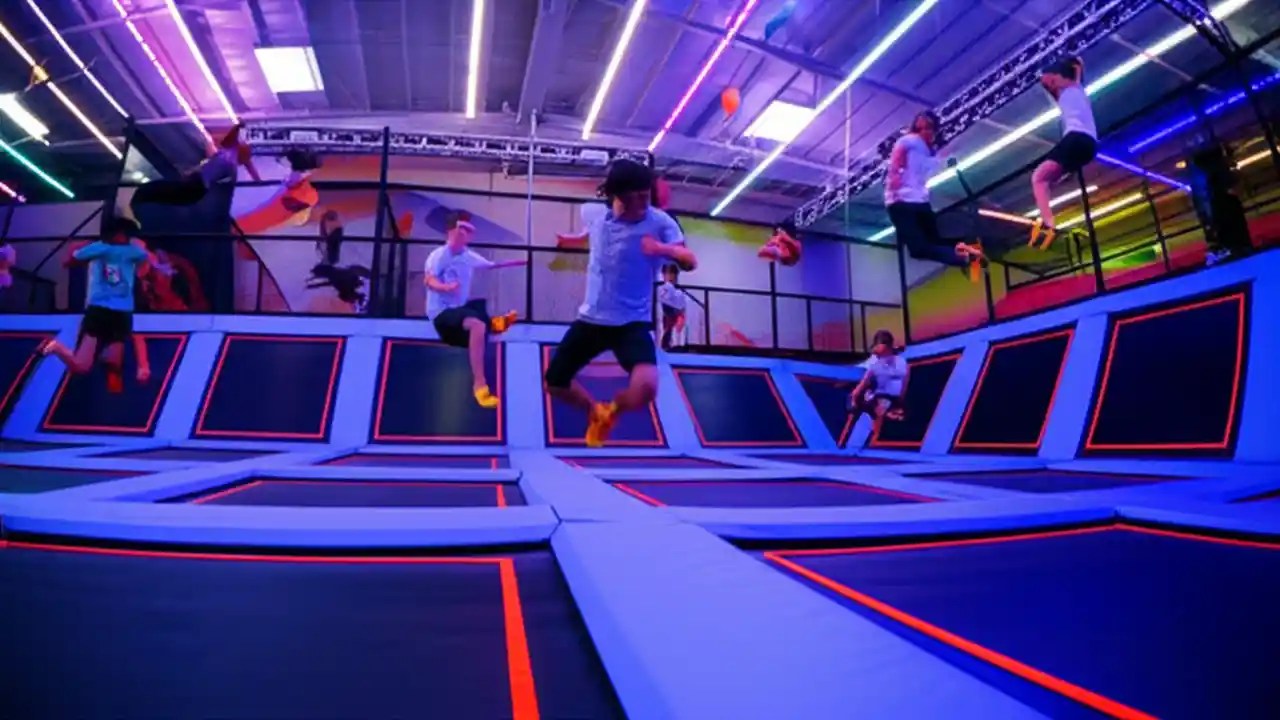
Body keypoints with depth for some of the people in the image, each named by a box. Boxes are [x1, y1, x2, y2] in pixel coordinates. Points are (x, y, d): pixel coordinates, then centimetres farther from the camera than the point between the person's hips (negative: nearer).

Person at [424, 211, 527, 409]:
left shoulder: (468, 256, 6)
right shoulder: (439, 255, -13)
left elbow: (492, 265, 24)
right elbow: (428, 280, -31)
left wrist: (517, 262, 20)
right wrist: (446, 287, -50)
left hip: (460, 308, 8)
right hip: (442, 312, -8)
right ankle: (479, 385, -38)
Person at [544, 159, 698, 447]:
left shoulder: (659, 222, -14)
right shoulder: (594, 216, 0)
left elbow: (690, 262, -27)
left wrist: (664, 249, -43)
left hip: (632, 322, -4)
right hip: (590, 319, 5)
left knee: (645, 388, -28)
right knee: (555, 383, 12)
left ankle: (611, 410, 10)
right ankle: (596, 412, 42)